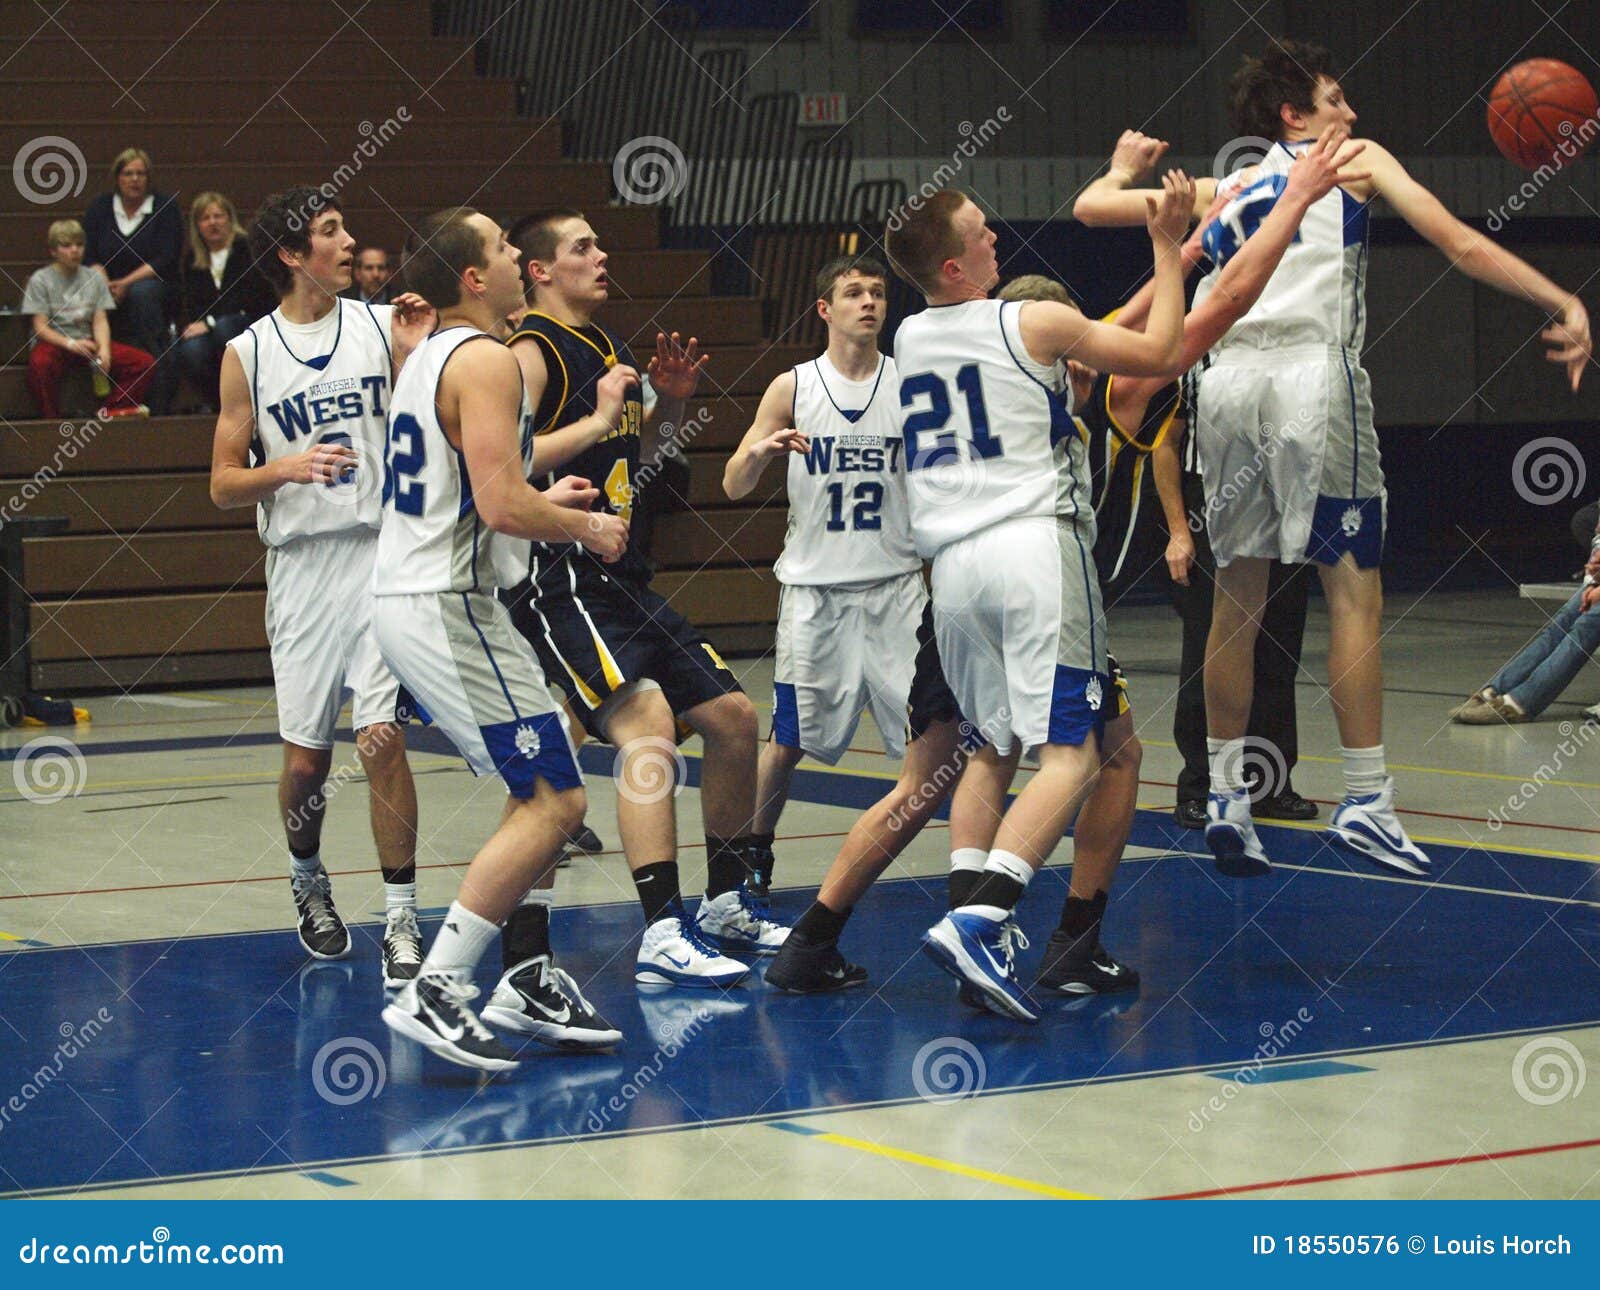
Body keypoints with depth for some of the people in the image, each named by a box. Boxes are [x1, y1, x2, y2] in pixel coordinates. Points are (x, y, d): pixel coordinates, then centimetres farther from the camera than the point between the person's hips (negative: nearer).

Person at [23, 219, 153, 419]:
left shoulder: (94, 279, 10)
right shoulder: (40, 280, -2)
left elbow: (100, 320, 2)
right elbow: (40, 327, -8)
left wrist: (104, 349, -19)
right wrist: (70, 343, -24)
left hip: (87, 341, 4)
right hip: (54, 342, -4)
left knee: (142, 361, -15)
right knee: (40, 364, -41)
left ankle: (111, 410, -13)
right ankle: (52, 420, -24)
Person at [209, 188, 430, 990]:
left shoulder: (383, 327, 3)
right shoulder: (248, 354, 3)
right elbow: (224, 485, 4)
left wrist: (416, 357, -12)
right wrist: (285, 469, -15)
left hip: (383, 553, -1)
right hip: (301, 564, 1)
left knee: (382, 738, -11)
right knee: (306, 756, 7)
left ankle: (401, 921, -3)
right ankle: (307, 880, 35)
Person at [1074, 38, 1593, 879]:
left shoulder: (1224, 192, 25)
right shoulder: (1356, 160, 15)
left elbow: (1091, 208, 27)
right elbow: (1462, 247, 5)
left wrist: (1129, 168, 48)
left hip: (1228, 382, 5)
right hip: (1312, 371, -5)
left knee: (1238, 592, 12)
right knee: (1354, 583, 0)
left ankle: (1223, 798, 13)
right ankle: (1366, 802, -3)